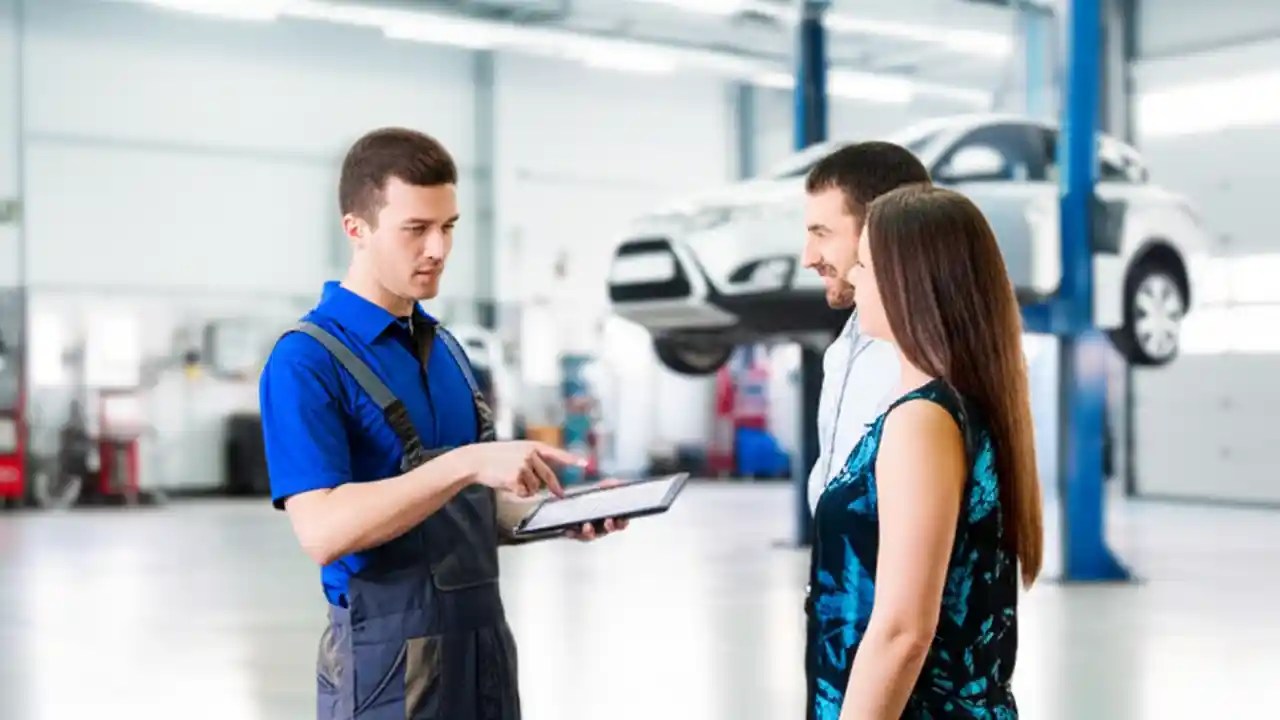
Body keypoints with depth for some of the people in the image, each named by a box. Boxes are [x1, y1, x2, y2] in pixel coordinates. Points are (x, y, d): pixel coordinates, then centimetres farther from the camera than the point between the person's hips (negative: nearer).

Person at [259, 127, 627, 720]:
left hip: (482, 643, 7)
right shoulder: (305, 360, -12)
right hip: (388, 659, -7)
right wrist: (467, 462, -28)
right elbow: (323, 530, -23)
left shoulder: (446, 350, 13)